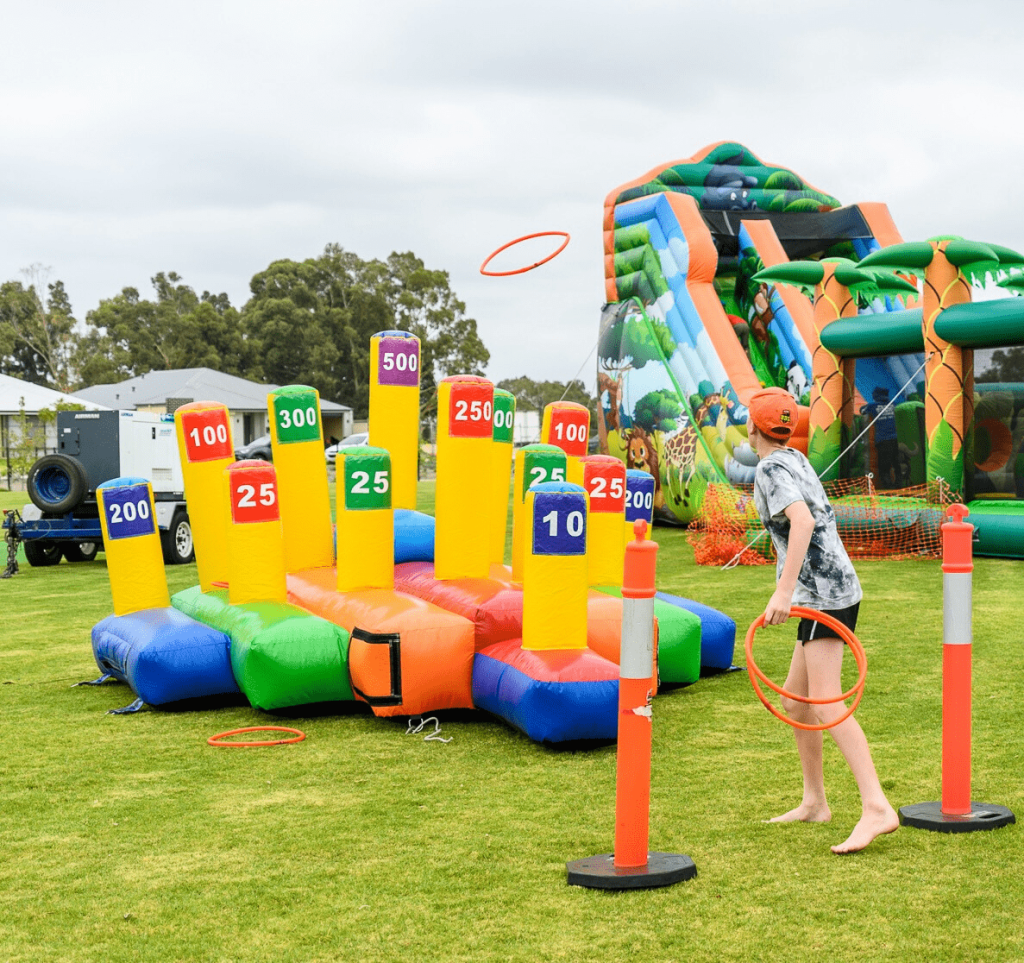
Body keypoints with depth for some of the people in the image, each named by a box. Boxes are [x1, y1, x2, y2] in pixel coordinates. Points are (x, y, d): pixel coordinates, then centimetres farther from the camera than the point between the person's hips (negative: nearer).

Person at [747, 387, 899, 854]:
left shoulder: (771, 469, -10)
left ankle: (877, 808, -24)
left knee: (825, 701, -17)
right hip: (828, 590, 10)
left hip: (824, 594, -10)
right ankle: (814, 803, 23)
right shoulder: (796, 460, 18)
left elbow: (803, 521, -27)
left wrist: (784, 591, -32)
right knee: (795, 700, 15)